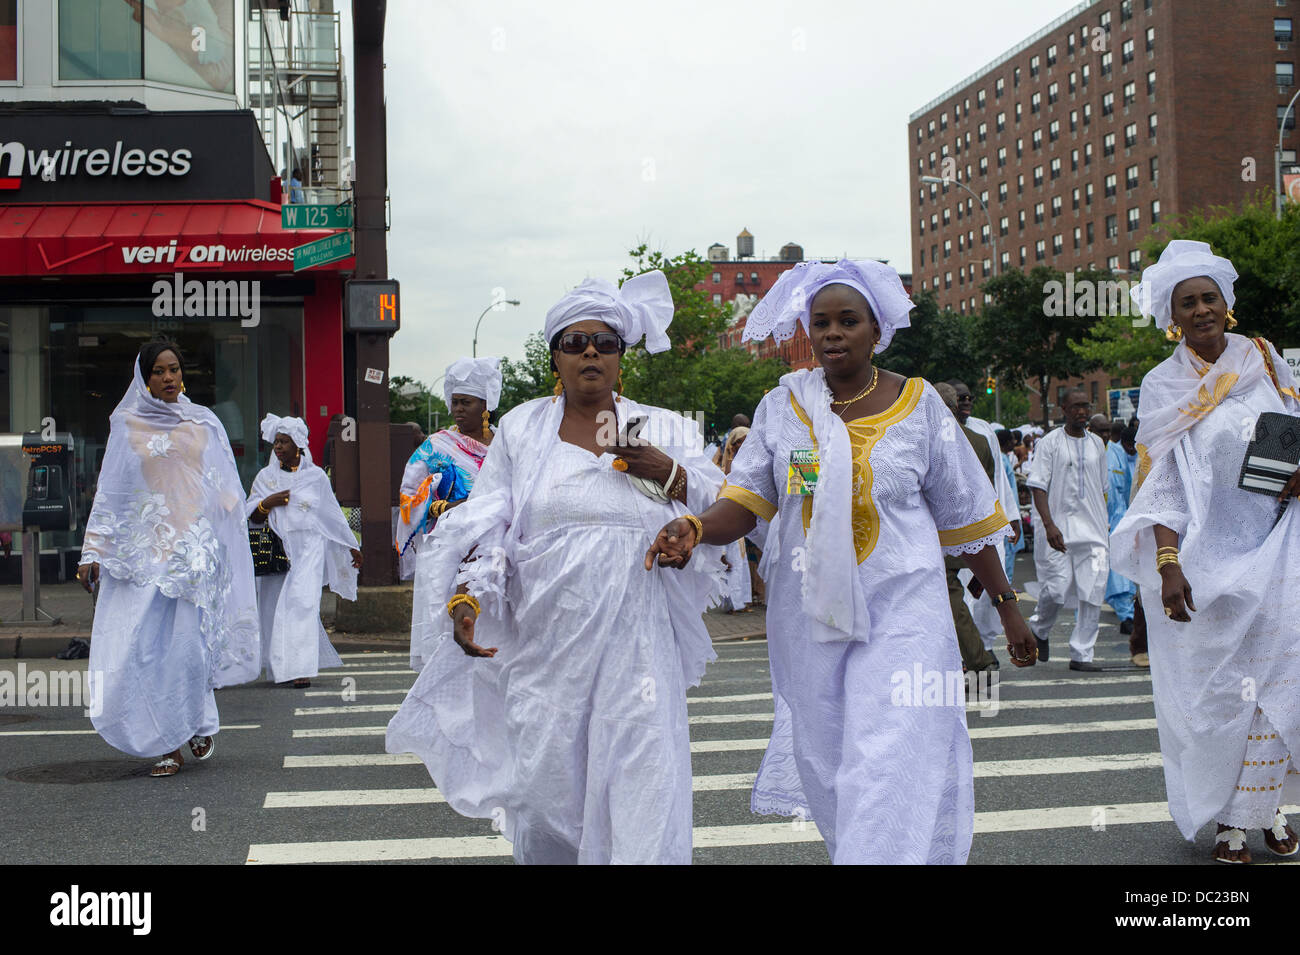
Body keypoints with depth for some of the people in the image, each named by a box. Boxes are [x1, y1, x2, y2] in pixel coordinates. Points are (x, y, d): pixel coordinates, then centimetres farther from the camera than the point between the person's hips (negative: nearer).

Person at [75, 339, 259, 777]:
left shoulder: (203, 423, 10)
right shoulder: (127, 425, 8)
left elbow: (226, 489, 11)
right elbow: (109, 492, 8)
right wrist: (92, 551, 2)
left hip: (194, 545, 0)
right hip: (142, 549, 1)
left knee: (188, 639, -6)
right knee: (138, 642, -6)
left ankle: (200, 722, 18)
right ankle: (167, 744, 5)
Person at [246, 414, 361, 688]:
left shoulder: (315, 476, 8)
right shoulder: (266, 476, 12)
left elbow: (333, 514, 15)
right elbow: (251, 516, 11)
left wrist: (351, 547, 18)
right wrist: (267, 503, -9)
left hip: (308, 547, -3)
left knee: (302, 602, -16)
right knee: (274, 606, 0)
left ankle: (301, 668, -19)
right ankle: (281, 667, 13)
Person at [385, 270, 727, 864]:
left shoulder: (662, 431, 10)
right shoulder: (521, 429, 10)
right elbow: (484, 521, 4)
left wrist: (669, 474, -10)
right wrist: (468, 593, -12)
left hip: (636, 640, 0)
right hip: (547, 635, 1)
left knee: (645, 775, -10)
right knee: (546, 777, 4)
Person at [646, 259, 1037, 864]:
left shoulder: (917, 406, -1)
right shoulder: (782, 407, 4)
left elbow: (966, 518, 5)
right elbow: (746, 503, -4)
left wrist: (1007, 605, 8)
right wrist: (693, 529, -24)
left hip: (900, 615, -3)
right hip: (808, 616, 3)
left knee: (890, 776, -10)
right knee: (826, 765, 13)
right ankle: (851, 852, 34)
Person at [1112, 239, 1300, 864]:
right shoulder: (1164, 388, 0)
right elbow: (1161, 484, -6)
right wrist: (1168, 565, -17)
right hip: (1208, 558, -2)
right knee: (1218, 685, 1)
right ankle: (1230, 817, 12)